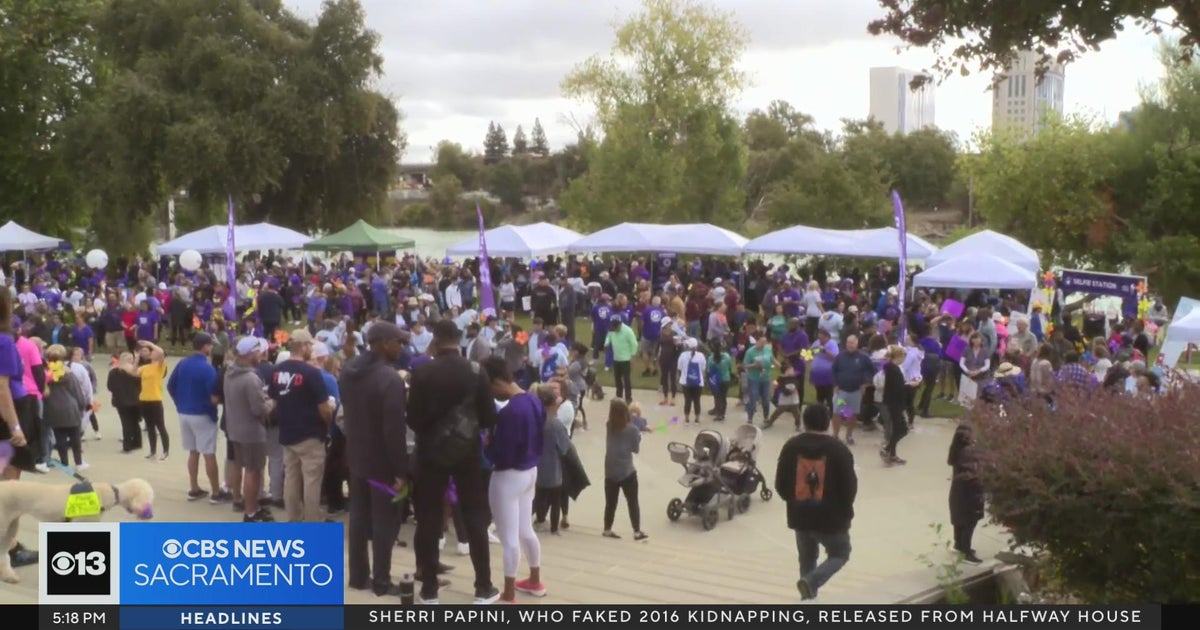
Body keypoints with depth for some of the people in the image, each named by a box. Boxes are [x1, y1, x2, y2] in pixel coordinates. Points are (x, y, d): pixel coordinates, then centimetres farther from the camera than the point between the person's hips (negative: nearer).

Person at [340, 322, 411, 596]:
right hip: (382, 461, -8)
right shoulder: (390, 379, -24)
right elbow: (395, 430, -25)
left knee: (359, 516, 15)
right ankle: (381, 582, 9)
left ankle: (358, 575, 23)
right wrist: (401, 470, -20)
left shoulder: (348, 371, 2)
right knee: (384, 521, 3)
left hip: (356, 455, 8)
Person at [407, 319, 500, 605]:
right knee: (475, 518, 9)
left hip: (431, 452, -1)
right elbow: (489, 418, -5)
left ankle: (429, 589, 13)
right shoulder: (476, 372, -6)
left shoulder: (421, 372, -9)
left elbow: (413, 419, -9)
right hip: (467, 452, 1)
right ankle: (483, 588, 12)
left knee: (429, 520, 8)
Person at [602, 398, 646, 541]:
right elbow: (636, 449, -7)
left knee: (610, 502, 13)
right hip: (627, 472, -4)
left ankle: (607, 530, 20)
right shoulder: (632, 429, -13)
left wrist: (642, 428, 11)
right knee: (632, 502, 8)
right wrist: (639, 435, 10)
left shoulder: (609, 426, -1)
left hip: (610, 472, 4)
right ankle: (637, 532, 10)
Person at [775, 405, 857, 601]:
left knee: (807, 559, 21)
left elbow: (780, 485, 0)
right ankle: (811, 581, -8)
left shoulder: (791, 447, -4)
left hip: (800, 516, 3)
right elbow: (850, 487, -9)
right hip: (830, 517, -3)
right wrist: (844, 510, 9)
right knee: (840, 554, 16)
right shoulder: (839, 449, -12)